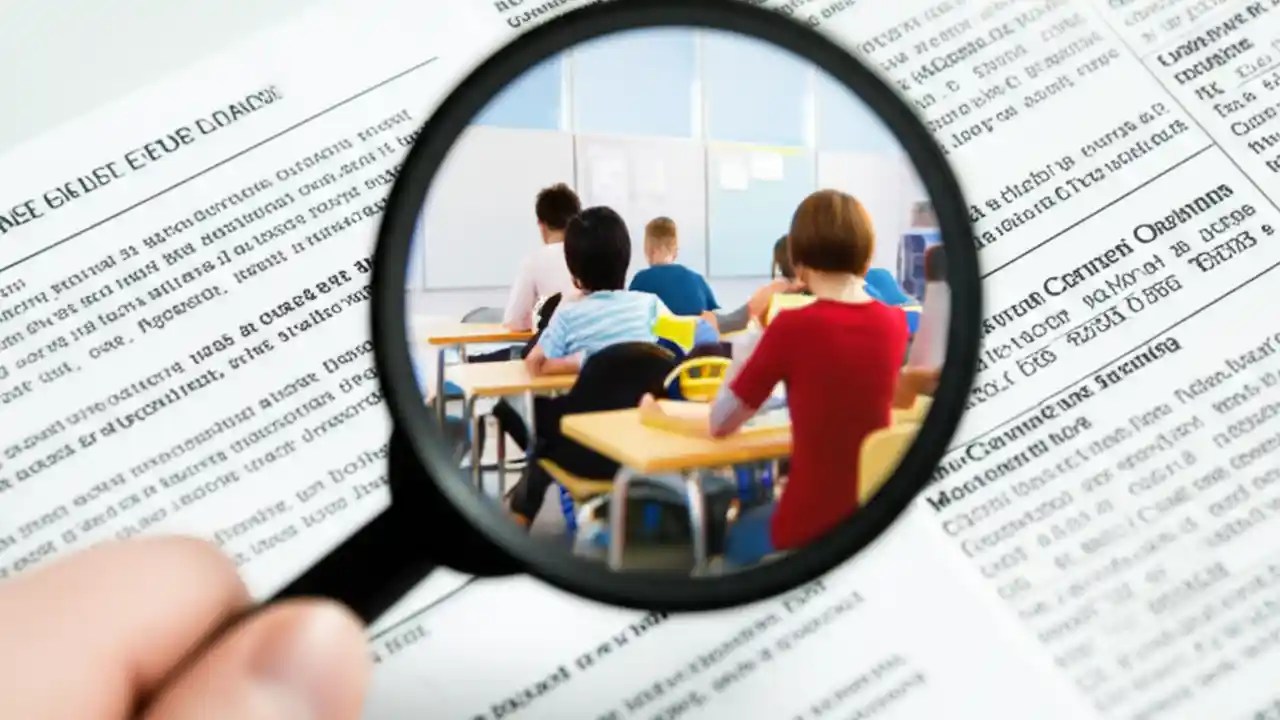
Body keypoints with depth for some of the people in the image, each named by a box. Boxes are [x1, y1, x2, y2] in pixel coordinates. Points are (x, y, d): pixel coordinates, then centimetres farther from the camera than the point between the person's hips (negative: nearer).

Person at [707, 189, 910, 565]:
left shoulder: (792, 327, -18)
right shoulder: (894, 322, -4)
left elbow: (720, 425, -6)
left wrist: (751, 345, 6)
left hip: (812, 525, -4)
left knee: (739, 535, 31)